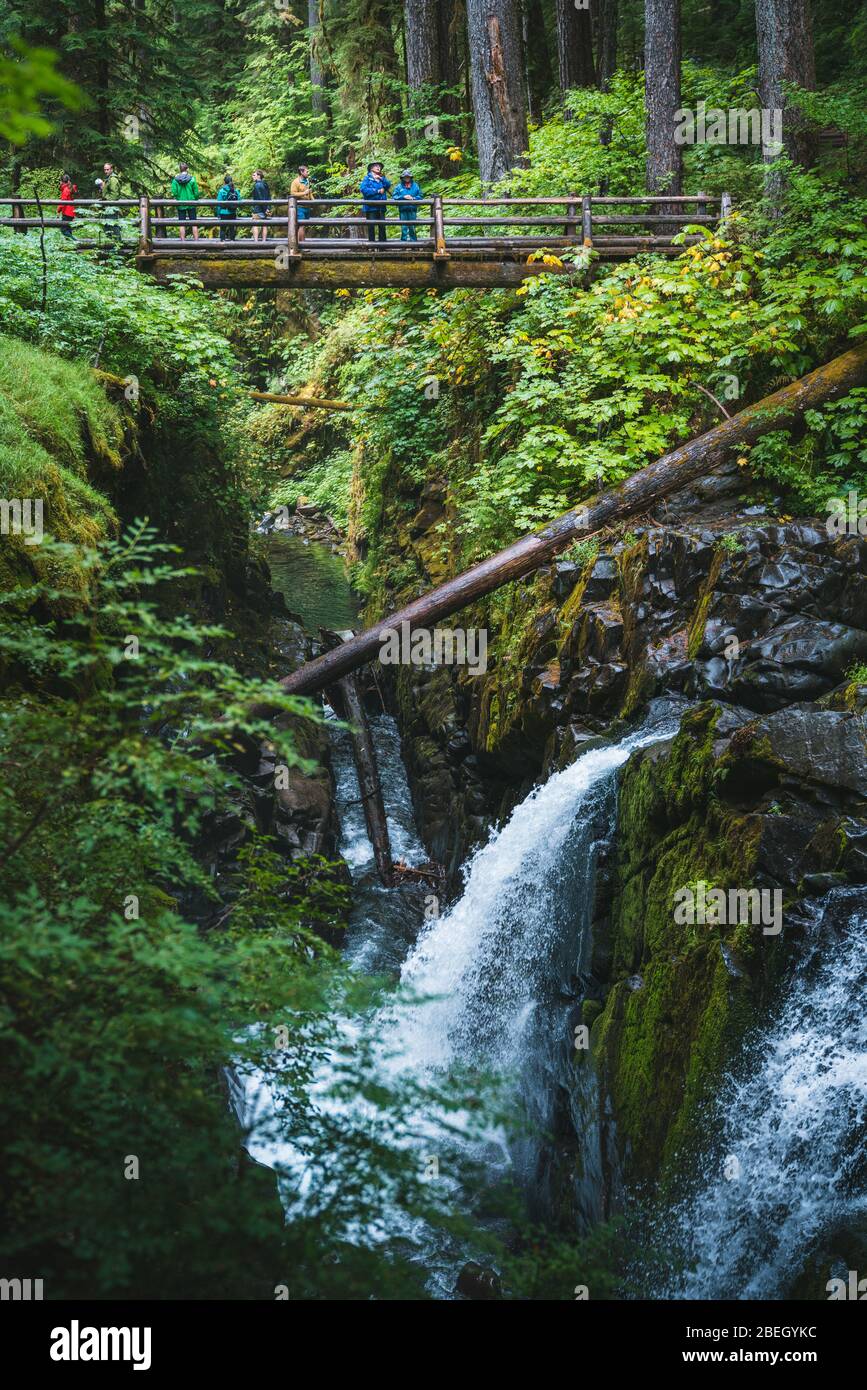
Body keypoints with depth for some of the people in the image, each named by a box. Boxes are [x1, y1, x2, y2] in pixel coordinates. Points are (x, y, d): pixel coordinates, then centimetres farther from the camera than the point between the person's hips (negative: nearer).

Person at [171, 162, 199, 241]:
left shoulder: (175, 180, -6)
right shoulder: (191, 179, -7)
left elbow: (174, 193, -9)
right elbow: (196, 192, -6)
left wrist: (177, 199, 10)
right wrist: (195, 200, 10)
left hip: (180, 205, 0)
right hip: (191, 204, 0)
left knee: (181, 224, 6)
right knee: (194, 223, 7)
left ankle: (183, 240, 5)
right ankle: (196, 239, 6)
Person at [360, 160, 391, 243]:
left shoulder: (382, 178, 18)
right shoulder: (367, 178, 1)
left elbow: (388, 185, 3)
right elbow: (364, 189, -14)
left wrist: (382, 179, -11)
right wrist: (377, 191, -12)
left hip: (381, 207, 5)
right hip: (370, 207, -5)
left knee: (382, 225, 5)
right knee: (371, 225, -2)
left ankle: (383, 241, 10)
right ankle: (371, 241, 2)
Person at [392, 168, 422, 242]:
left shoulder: (415, 186, 7)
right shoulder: (399, 187, 4)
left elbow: (420, 196, 7)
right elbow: (394, 197, -1)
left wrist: (413, 198, -10)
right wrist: (403, 197, -12)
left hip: (412, 209, 1)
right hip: (403, 209, -1)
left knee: (412, 227, 3)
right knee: (404, 227, 0)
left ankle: (413, 241, 12)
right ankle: (404, 241, 6)